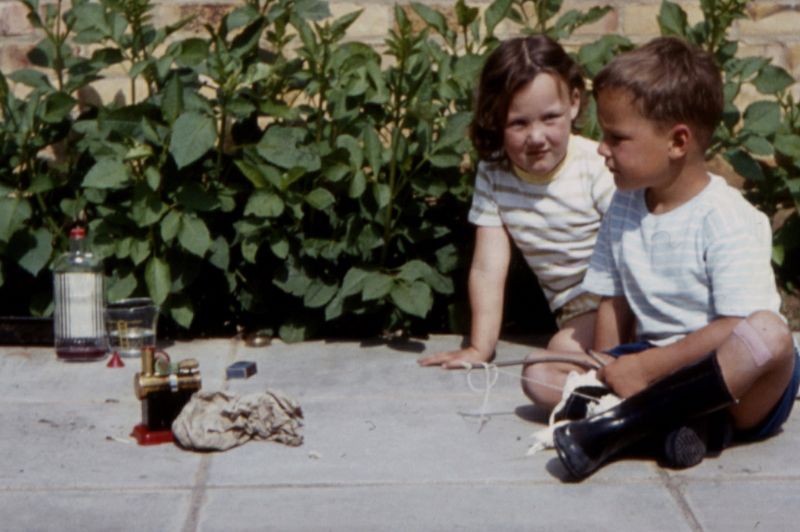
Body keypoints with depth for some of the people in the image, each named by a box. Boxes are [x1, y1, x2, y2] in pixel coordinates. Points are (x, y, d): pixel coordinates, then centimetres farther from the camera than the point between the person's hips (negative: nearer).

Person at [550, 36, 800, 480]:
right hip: (655, 367, 6)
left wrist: (646, 368, -23)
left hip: (736, 382, -6)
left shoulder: (727, 219, -14)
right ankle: (682, 420, -27)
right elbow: (614, 300, 9)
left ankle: (622, 426, -35)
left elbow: (738, 327, -22)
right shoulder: (623, 208, 7)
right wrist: (609, 370, -8)